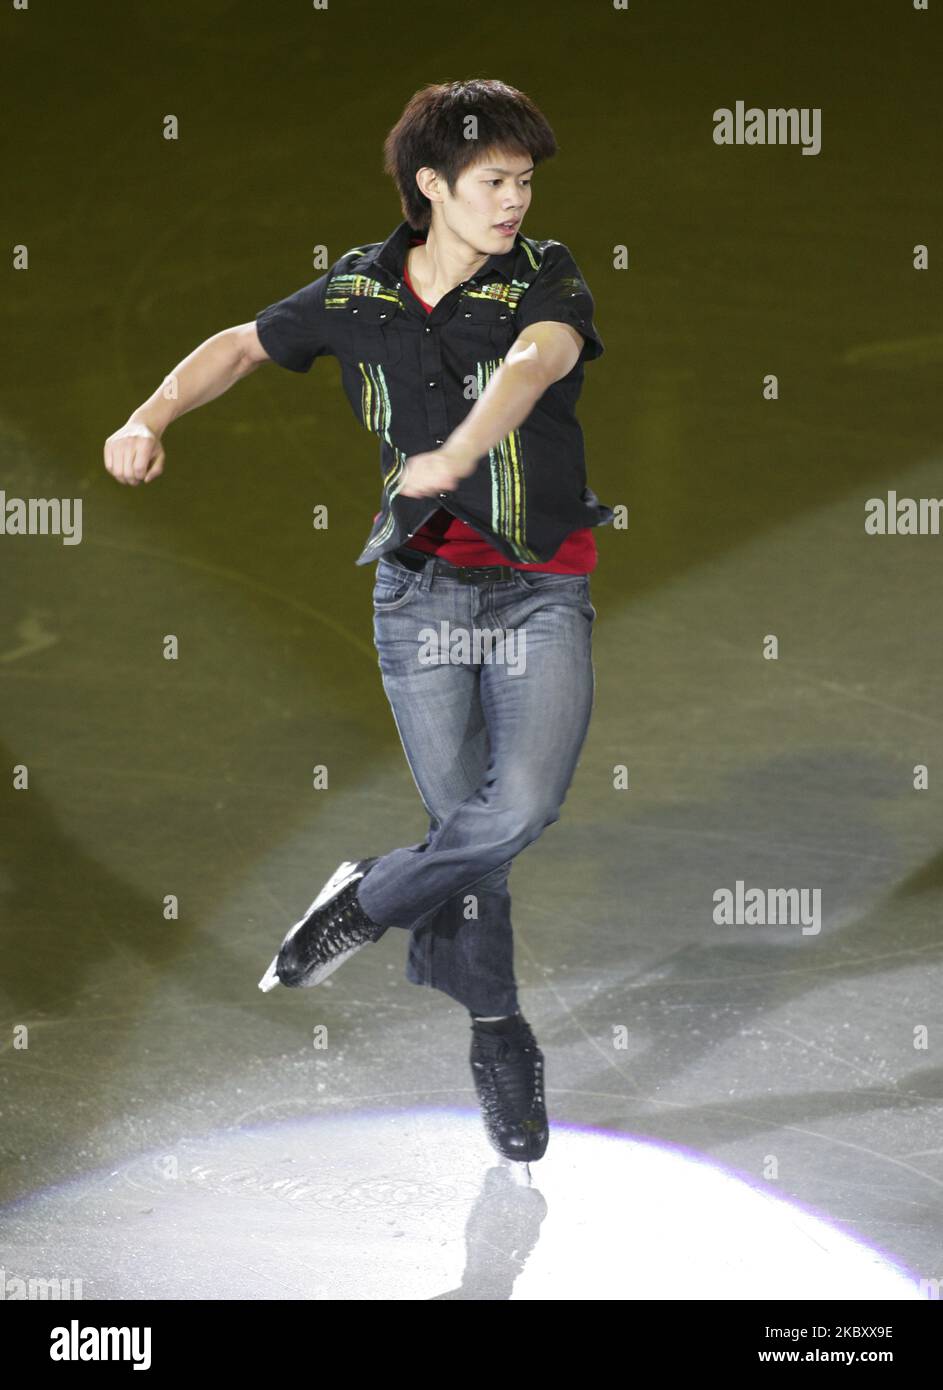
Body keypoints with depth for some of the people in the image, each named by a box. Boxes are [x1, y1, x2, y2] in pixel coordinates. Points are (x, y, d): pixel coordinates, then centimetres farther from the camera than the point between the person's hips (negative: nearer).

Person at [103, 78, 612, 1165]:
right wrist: (151, 419, 2)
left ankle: (371, 902, 6)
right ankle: (498, 1042, 20)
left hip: (541, 590, -1)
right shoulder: (358, 293, 1)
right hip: (422, 587, 1)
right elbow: (244, 345, 18)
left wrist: (459, 454, -50)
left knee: (523, 803, -20)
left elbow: (536, 360, -31)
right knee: (463, 819, 3)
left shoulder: (544, 279, -8)